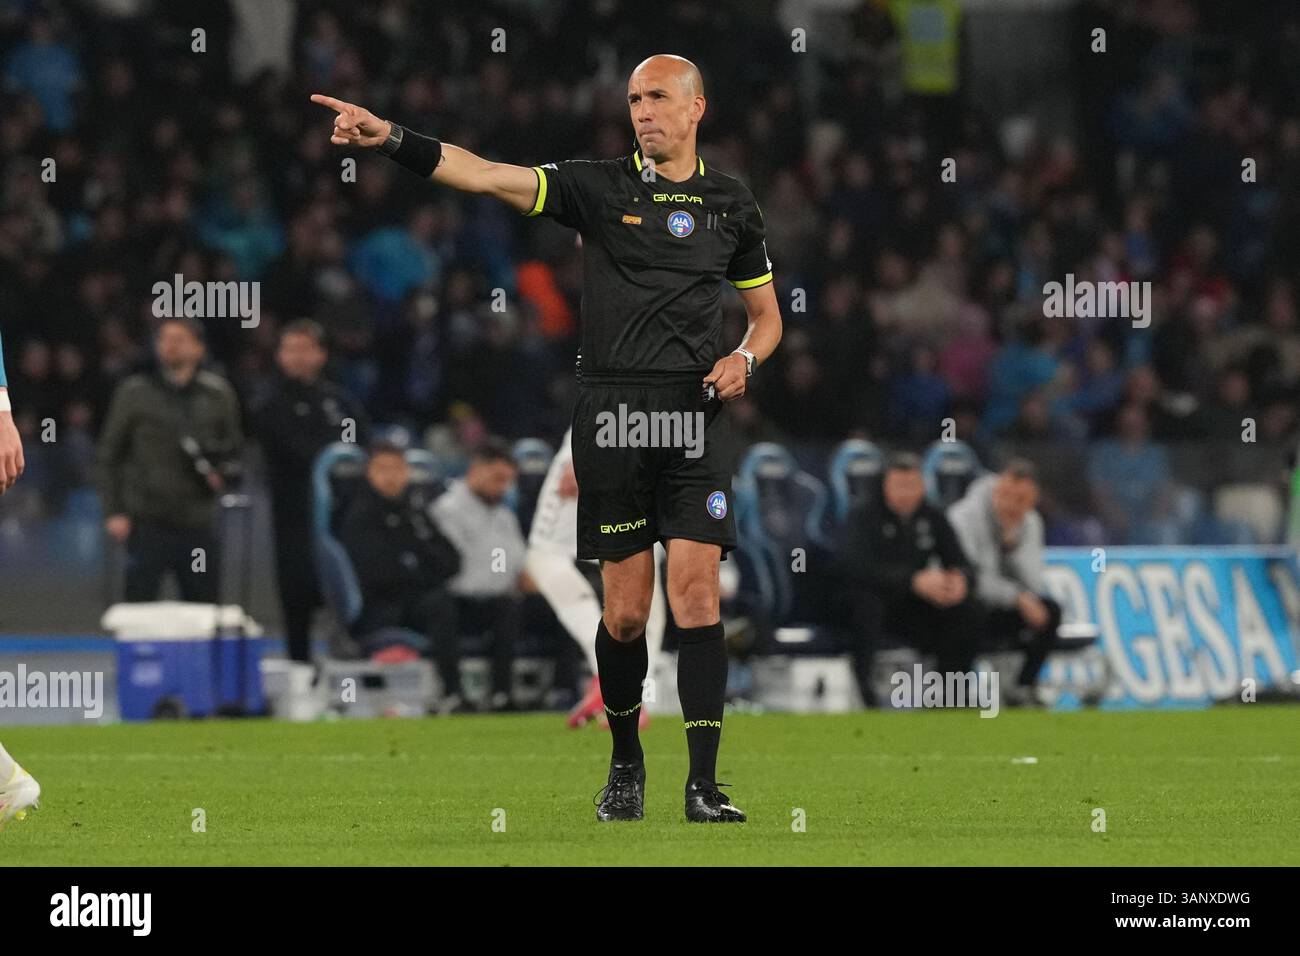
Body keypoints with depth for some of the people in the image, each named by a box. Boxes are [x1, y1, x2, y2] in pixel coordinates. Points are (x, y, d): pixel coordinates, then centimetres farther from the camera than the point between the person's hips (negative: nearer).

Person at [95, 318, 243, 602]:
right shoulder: (134, 392, 2)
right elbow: (109, 456, 5)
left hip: (197, 525, 2)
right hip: (148, 523, -2)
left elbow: (234, 449, 20)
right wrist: (114, 512, -3)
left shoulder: (218, 394, 9)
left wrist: (223, 473, -3)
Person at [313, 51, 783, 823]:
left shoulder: (732, 203, 10)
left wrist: (745, 360, -2)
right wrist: (390, 139, -20)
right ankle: (625, 763, 22)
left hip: (696, 413, 0)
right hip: (612, 416, 0)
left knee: (697, 595, -9)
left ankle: (704, 785, -8)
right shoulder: (600, 187, 4)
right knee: (625, 611, 2)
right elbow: (486, 176, -7)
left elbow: (768, 314, 20)